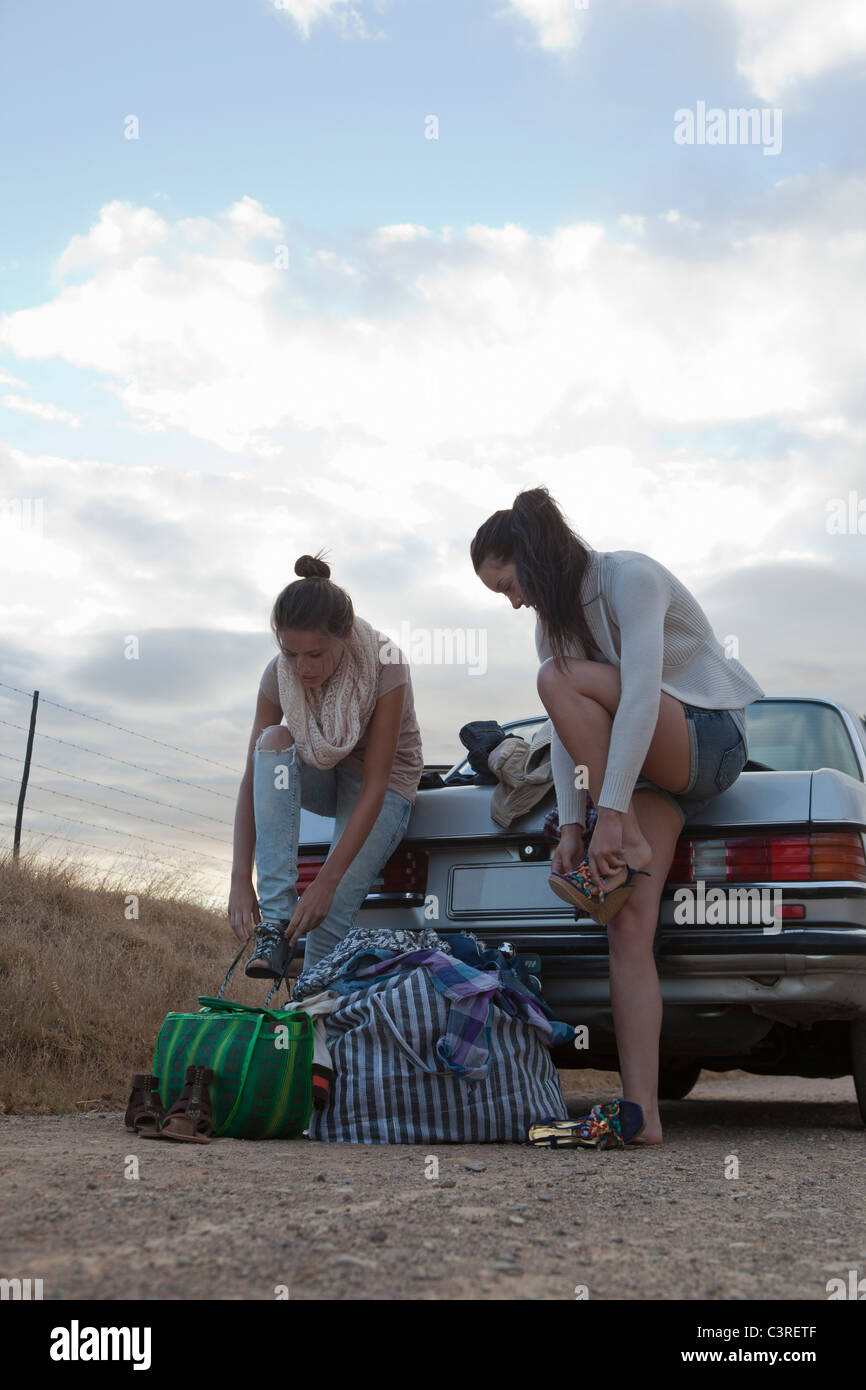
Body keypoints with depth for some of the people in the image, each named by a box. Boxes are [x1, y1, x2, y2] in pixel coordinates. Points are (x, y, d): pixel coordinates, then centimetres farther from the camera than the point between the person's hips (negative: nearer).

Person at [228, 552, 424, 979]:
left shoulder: (384, 667, -29)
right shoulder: (279, 675, -19)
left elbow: (374, 786, -30)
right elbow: (252, 779, -19)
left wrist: (327, 881, -35)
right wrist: (241, 879, -29)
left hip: (384, 787, -3)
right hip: (319, 780, 3)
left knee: (328, 916, -26)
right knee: (274, 740, -32)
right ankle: (275, 921, -35)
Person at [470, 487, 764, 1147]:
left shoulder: (631, 576, -17)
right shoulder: (555, 621, 9)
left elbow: (641, 695, -27)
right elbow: (568, 733, 2)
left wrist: (610, 815, -32)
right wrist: (570, 828, -11)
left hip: (712, 740, -7)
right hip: (651, 769, 7)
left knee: (563, 680, -28)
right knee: (629, 928, -15)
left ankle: (630, 849, -20)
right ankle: (640, 1113, -23)